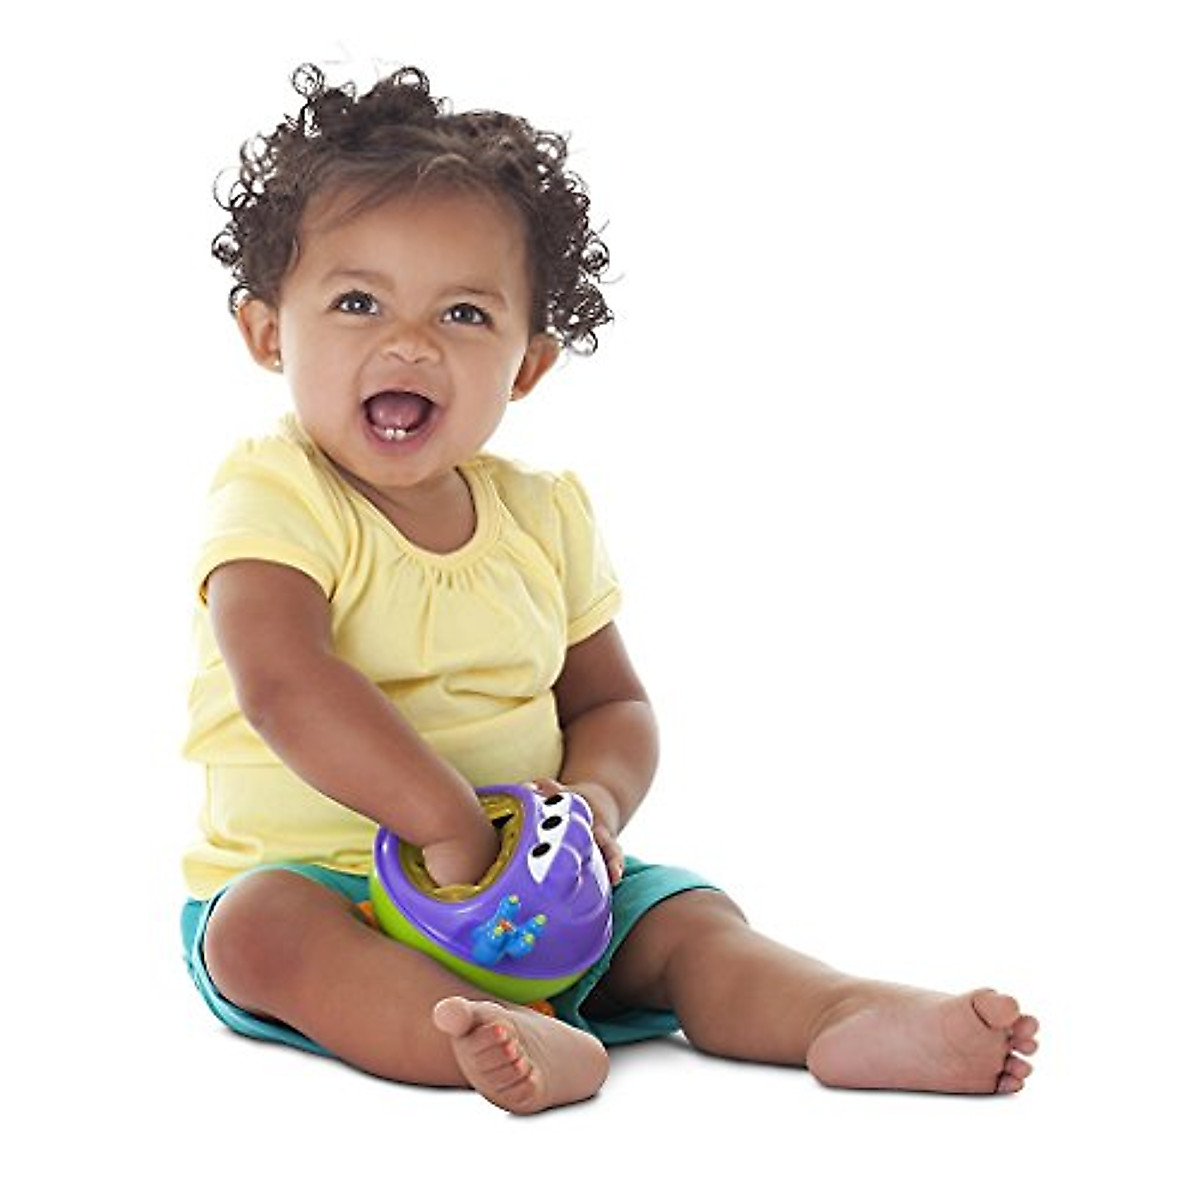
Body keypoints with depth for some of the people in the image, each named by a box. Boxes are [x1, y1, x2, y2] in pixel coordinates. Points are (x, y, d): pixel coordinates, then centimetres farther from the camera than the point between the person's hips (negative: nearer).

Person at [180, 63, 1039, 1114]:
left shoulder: (542, 518, 7)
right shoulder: (276, 499, -10)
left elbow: (612, 704, 12)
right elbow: (285, 686, -26)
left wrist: (595, 800, -11)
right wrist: (450, 824, -30)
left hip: (525, 891, 5)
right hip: (318, 879, -5)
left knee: (686, 915, -11)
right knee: (259, 927, -34)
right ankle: (516, 1042, -53)